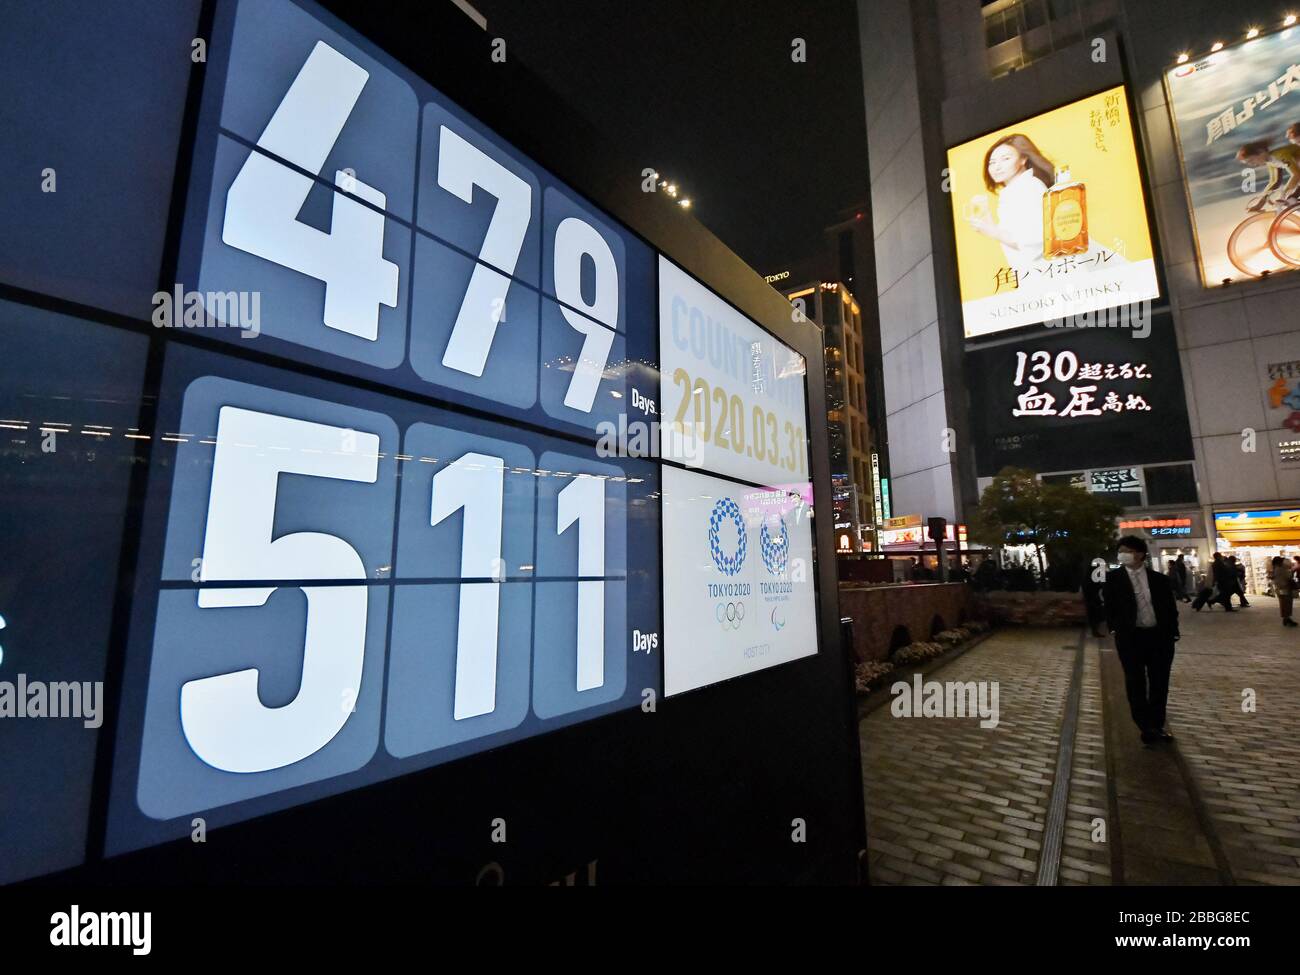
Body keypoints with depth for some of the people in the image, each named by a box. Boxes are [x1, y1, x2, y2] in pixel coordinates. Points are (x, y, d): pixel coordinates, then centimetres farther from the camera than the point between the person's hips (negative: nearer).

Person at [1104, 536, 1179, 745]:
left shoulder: (1159, 579, 3)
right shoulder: (1113, 578, -1)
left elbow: (1171, 608, 7)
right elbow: (1108, 606, 3)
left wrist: (1172, 634, 2)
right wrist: (1115, 629, -4)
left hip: (1160, 636, 2)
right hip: (1130, 637, -2)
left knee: (1160, 684, 11)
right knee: (1136, 684, 3)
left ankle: (1157, 726, 25)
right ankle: (1146, 727, 15)